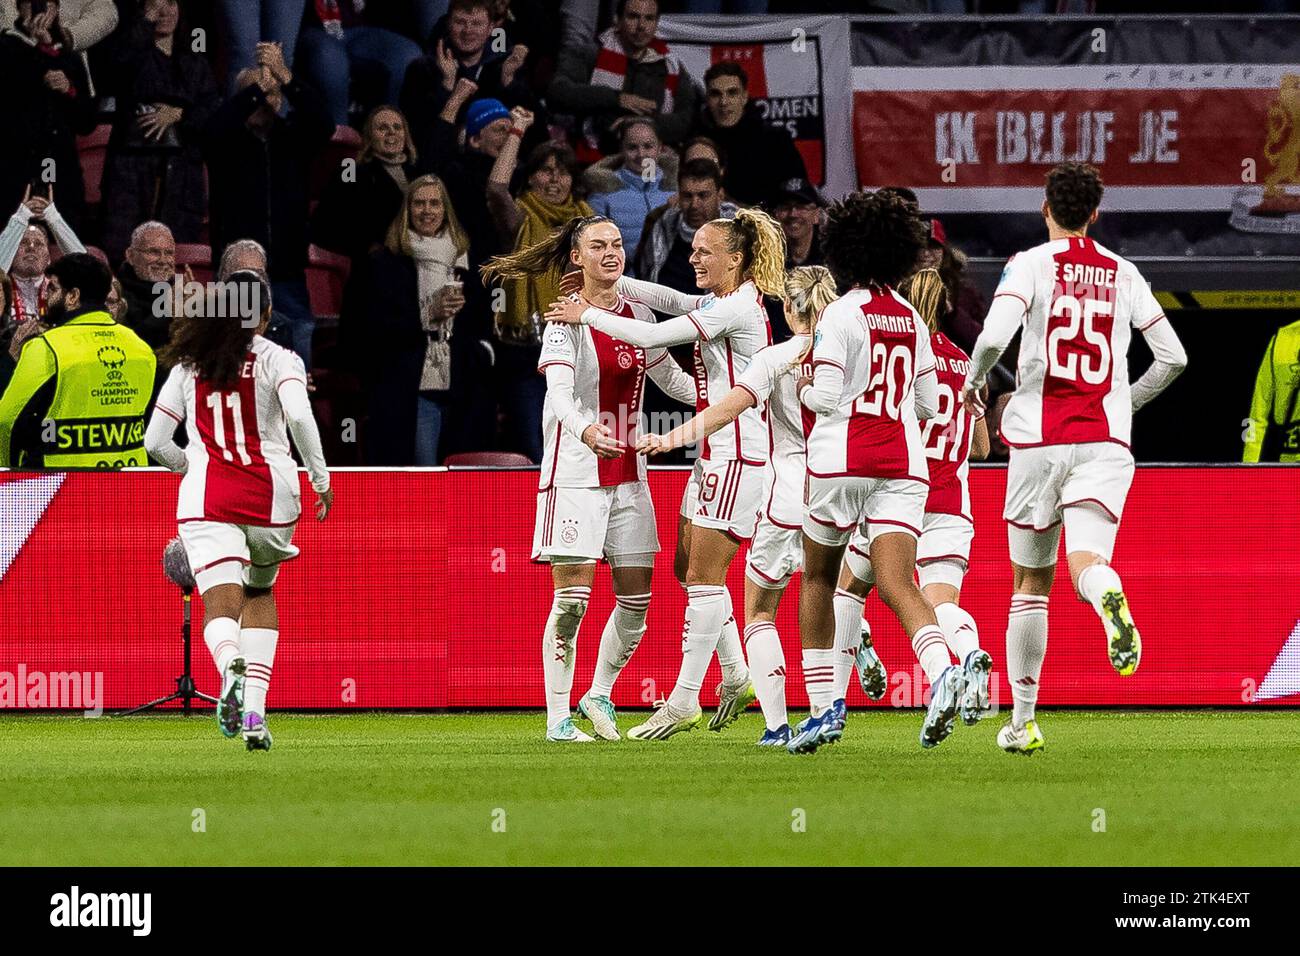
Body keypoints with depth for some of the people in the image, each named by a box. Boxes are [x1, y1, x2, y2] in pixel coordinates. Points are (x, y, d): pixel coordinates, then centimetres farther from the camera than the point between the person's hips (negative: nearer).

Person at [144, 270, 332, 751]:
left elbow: (155, 442, 12)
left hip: (206, 496, 0)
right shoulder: (278, 360, 2)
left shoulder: (188, 365, 11)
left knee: (221, 602, -10)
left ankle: (230, 668, -47)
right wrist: (321, 478, -7)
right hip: (269, 494, 0)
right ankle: (254, 714, 11)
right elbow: (299, 417, -17)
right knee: (260, 592, 22)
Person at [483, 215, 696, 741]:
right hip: (576, 474, -6)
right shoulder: (567, 319, -10)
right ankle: (558, 717, -1)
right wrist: (586, 431, -44)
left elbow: (670, 378, 24)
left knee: (636, 599, 5)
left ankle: (600, 694, 24)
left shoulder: (639, 313, 9)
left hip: (628, 475, 6)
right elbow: (558, 391, -25)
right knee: (571, 599, -8)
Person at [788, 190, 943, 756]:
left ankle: (822, 708, 16)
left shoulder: (841, 315, -7)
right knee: (898, 584, -9)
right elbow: (928, 405, 16)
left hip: (842, 460, -4)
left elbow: (826, 397, -11)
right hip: (903, 464, 4)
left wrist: (805, 389, 10)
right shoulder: (912, 321, 11)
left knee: (818, 579, 15)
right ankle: (943, 674, -36)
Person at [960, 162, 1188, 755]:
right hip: (1105, 440, 1)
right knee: (1085, 562, -12)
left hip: (1039, 439, -1)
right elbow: (1173, 357, 11)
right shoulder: (1122, 274, 9)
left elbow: (995, 335, -18)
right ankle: (1109, 596, -51)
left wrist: (973, 382, 3)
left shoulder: (1030, 265, -2)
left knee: (1031, 583, 12)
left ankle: (1022, 721, 17)